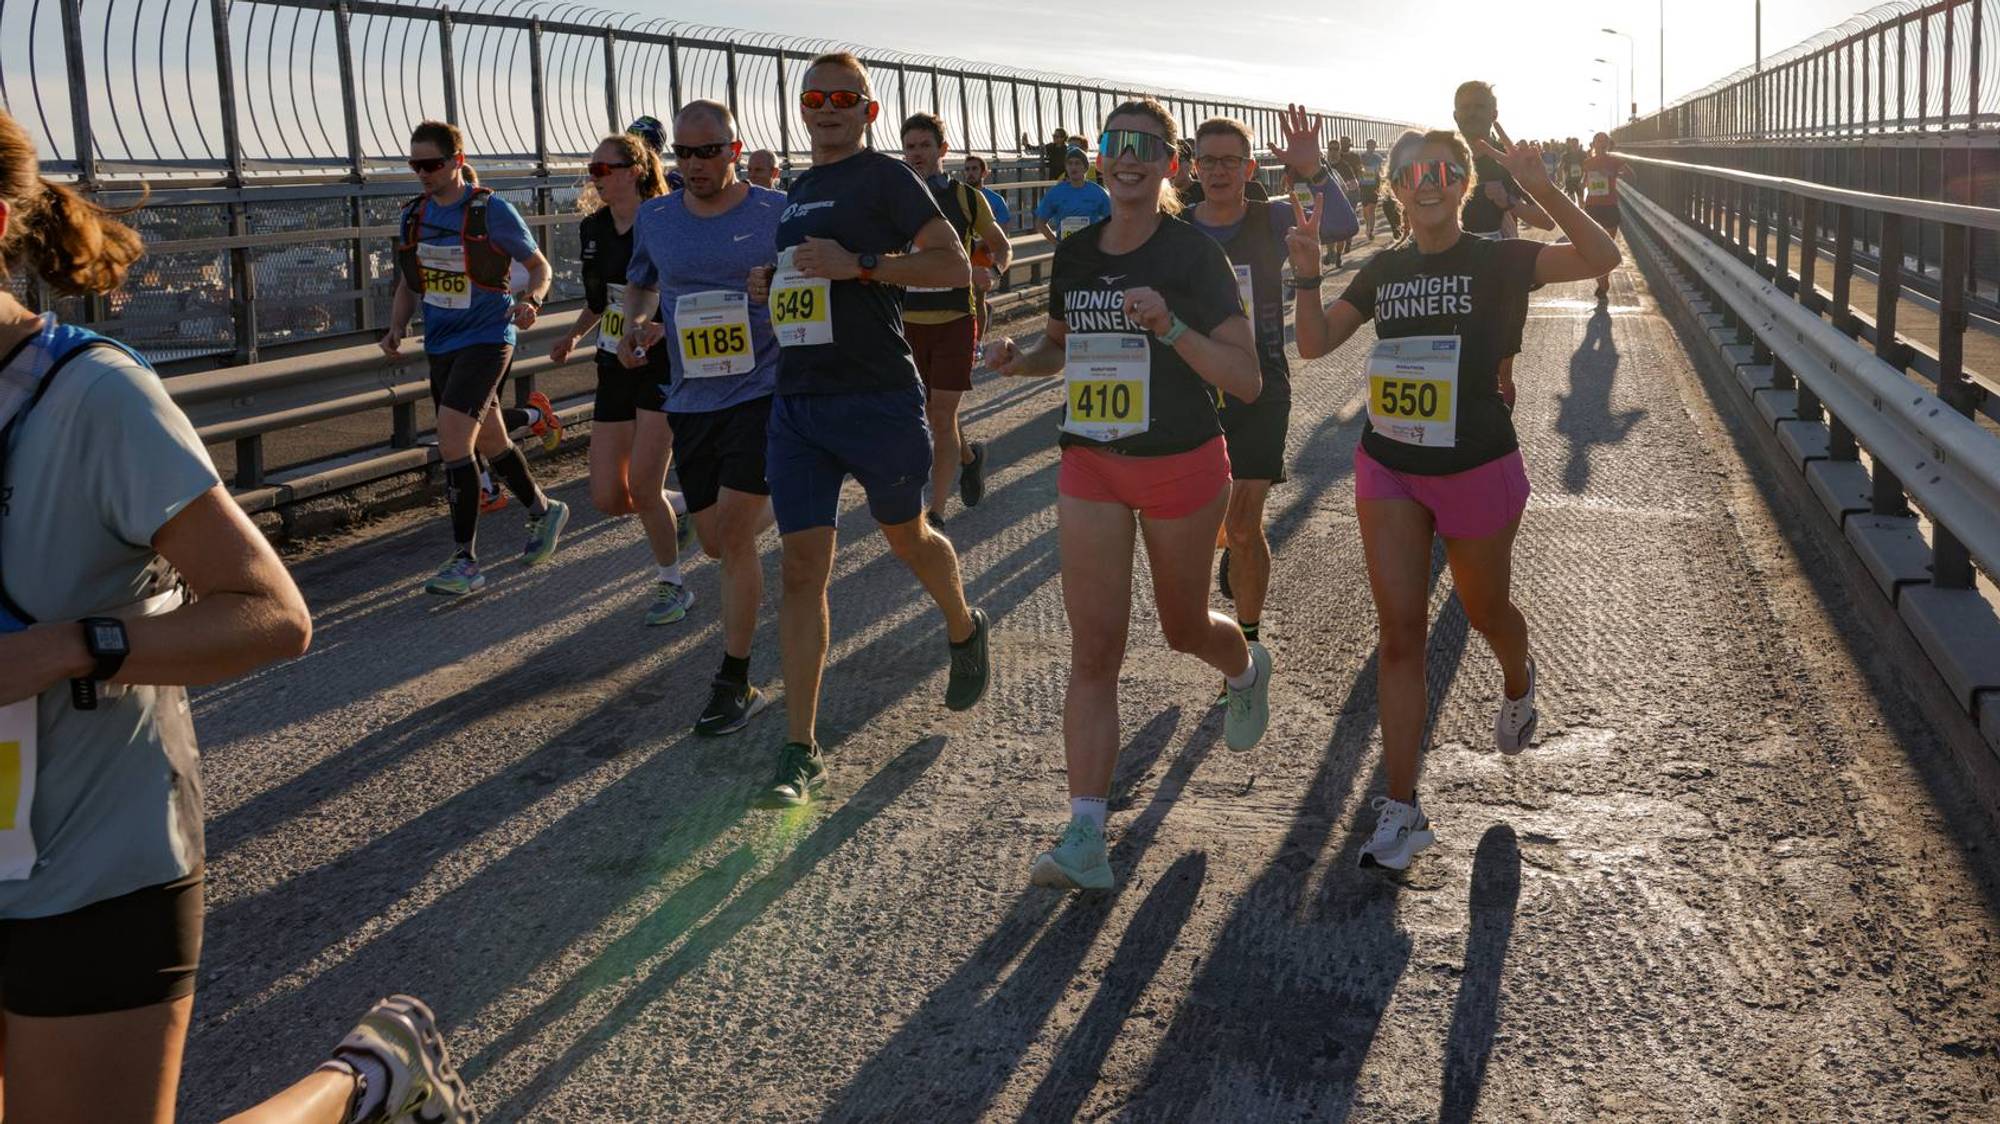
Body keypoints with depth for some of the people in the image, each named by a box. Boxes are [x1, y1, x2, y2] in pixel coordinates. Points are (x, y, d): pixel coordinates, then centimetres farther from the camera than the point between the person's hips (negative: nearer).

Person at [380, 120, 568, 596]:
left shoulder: (491, 209, -9)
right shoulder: (414, 215, 8)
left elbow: (539, 266, -1)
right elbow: (408, 283, 19)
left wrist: (529, 300, -21)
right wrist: (397, 328, 2)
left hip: (485, 339, -7)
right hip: (440, 344, 7)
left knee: (452, 443, -18)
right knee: (489, 441, 16)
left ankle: (465, 561, -11)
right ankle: (543, 511, 40)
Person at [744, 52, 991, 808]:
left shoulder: (886, 178, -4)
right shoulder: (799, 192, 18)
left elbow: (955, 267, -12)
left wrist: (858, 263, -22)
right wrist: (773, 285, 11)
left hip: (878, 397, -5)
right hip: (797, 400, 5)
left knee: (906, 536, 15)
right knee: (802, 566, -3)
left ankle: (965, 632, 49)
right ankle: (800, 751, -1)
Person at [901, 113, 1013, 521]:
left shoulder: (966, 197, 1)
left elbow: (1001, 247, 10)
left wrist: (989, 272, -10)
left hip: (955, 320, -3)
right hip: (908, 320, 3)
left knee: (942, 415, -7)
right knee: (930, 412, 11)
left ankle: (936, 511, -3)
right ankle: (969, 456, 42)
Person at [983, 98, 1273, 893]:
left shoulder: (1194, 255, -11)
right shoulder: (1074, 255, 3)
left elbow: (1247, 381, -16)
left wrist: (1170, 326, -29)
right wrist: (1020, 359, -2)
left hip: (1183, 467, -3)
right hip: (1090, 468, 3)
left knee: (1184, 626, 16)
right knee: (1093, 648, -5)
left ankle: (1247, 671, 54)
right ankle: (1086, 840, -6)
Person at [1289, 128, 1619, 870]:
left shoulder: (1498, 262, -7)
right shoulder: (1383, 271, 6)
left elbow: (1601, 258, -22)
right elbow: (1316, 342, 6)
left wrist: (1540, 190, -33)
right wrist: (1307, 277, -10)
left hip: (1477, 470, -3)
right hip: (1388, 470, 3)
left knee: (1485, 612, 17)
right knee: (1399, 630, -2)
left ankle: (1518, 683, 55)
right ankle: (1401, 810, 1)